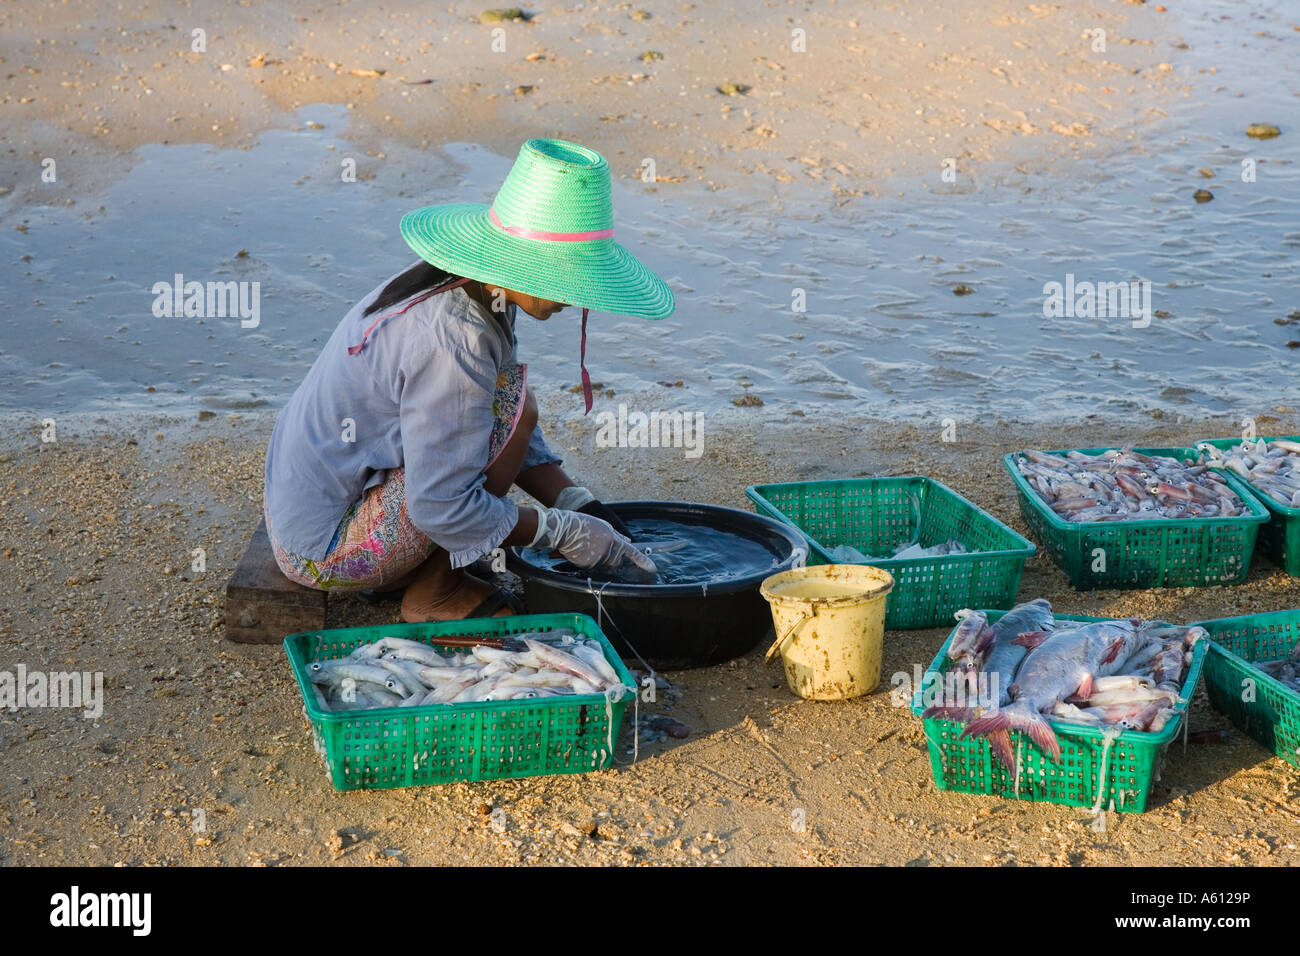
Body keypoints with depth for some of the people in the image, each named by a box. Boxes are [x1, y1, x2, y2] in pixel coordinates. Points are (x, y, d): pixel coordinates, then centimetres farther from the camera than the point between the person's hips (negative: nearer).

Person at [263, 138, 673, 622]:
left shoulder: (476, 296, 2)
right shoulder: (452, 338, -27)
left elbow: (522, 444, 11)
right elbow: (441, 506, -26)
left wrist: (585, 509, 0)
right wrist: (562, 531, -17)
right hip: (325, 550, -10)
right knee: (512, 405, -17)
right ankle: (433, 595, -5)